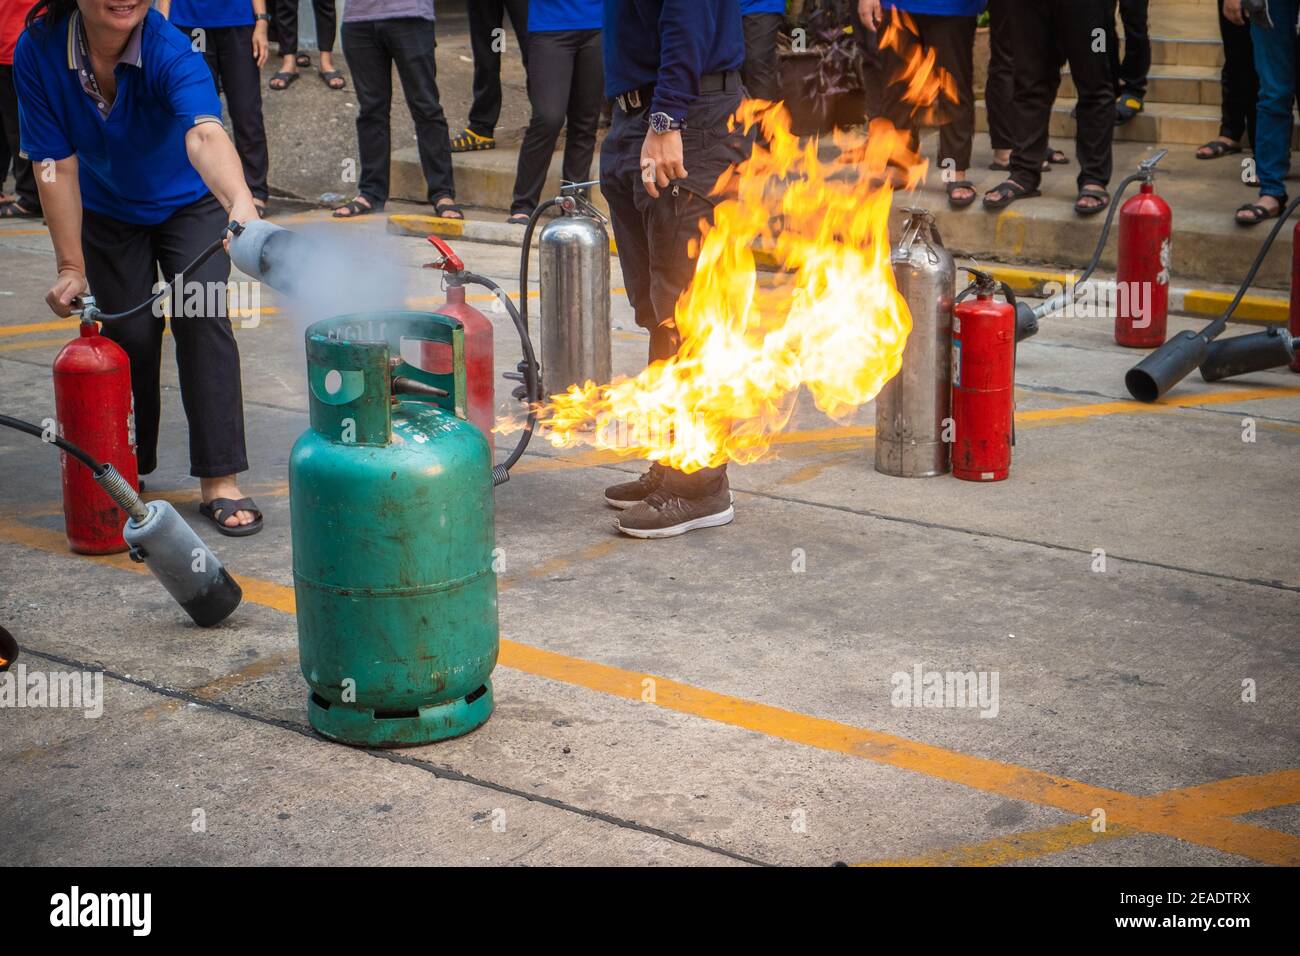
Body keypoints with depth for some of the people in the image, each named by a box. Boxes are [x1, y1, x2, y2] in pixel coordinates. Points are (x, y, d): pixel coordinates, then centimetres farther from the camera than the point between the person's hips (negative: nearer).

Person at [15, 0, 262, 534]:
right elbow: (56, 166, -20)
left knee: (202, 320, -16)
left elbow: (204, 134, -54)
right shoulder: (37, 53, -25)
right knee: (129, 335, -1)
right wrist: (71, 266, -21)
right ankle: (128, 471, 22)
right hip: (106, 212, 2)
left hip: (189, 203, -2)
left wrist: (240, 202, -72)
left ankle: (219, 481, -11)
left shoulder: (169, 53, -35)